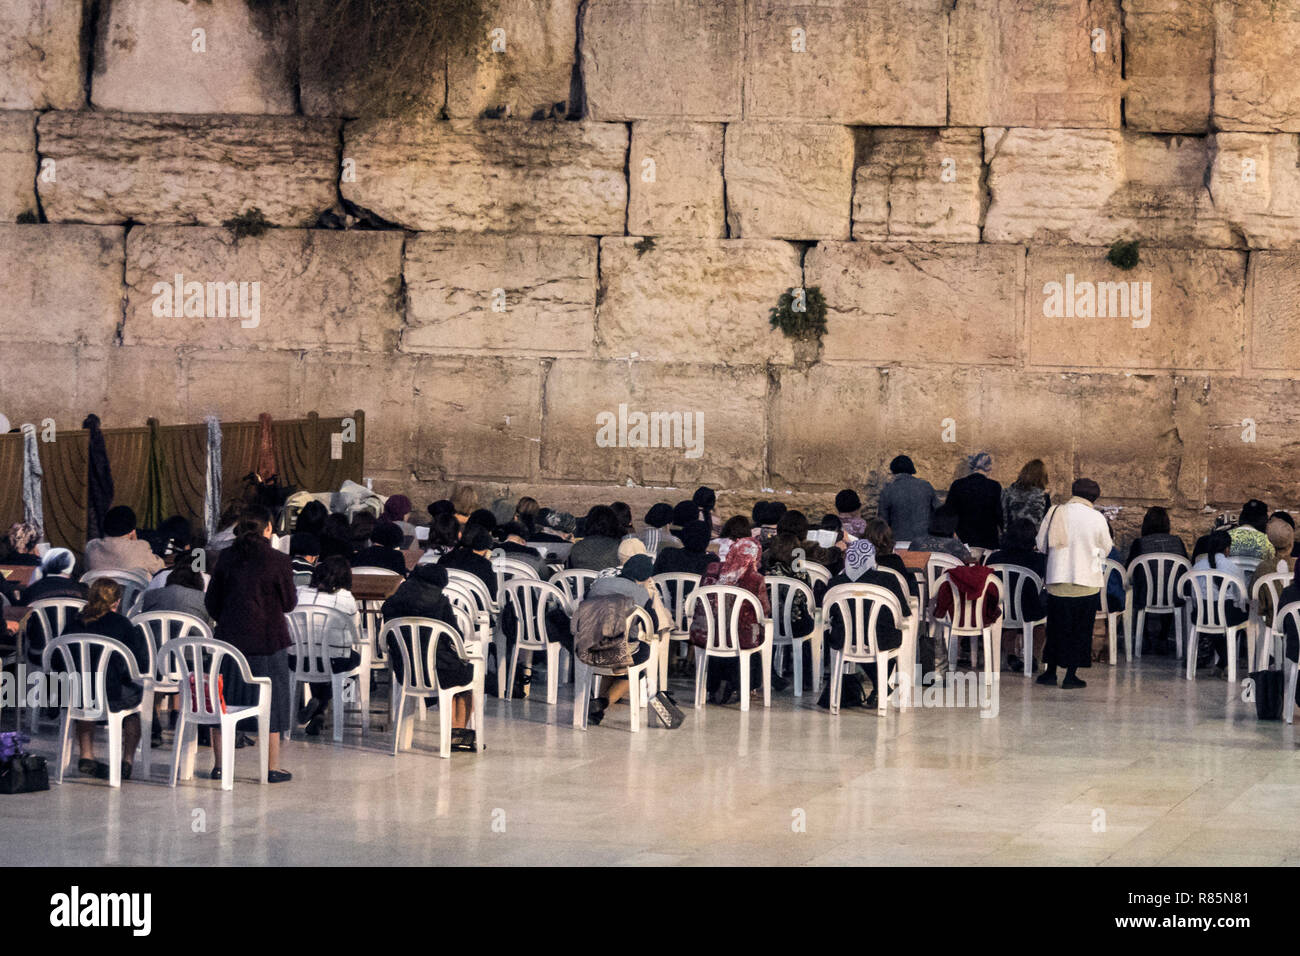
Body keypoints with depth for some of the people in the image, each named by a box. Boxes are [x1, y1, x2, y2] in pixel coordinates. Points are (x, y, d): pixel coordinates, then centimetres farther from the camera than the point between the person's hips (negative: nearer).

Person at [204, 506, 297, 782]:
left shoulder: (226, 558, 0)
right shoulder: (278, 561, -10)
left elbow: (212, 601, 5)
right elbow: (289, 603, -4)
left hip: (230, 637, 3)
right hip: (268, 640, -3)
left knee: (222, 702, 12)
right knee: (271, 698, 7)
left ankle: (219, 764, 14)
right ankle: (273, 767, 8)